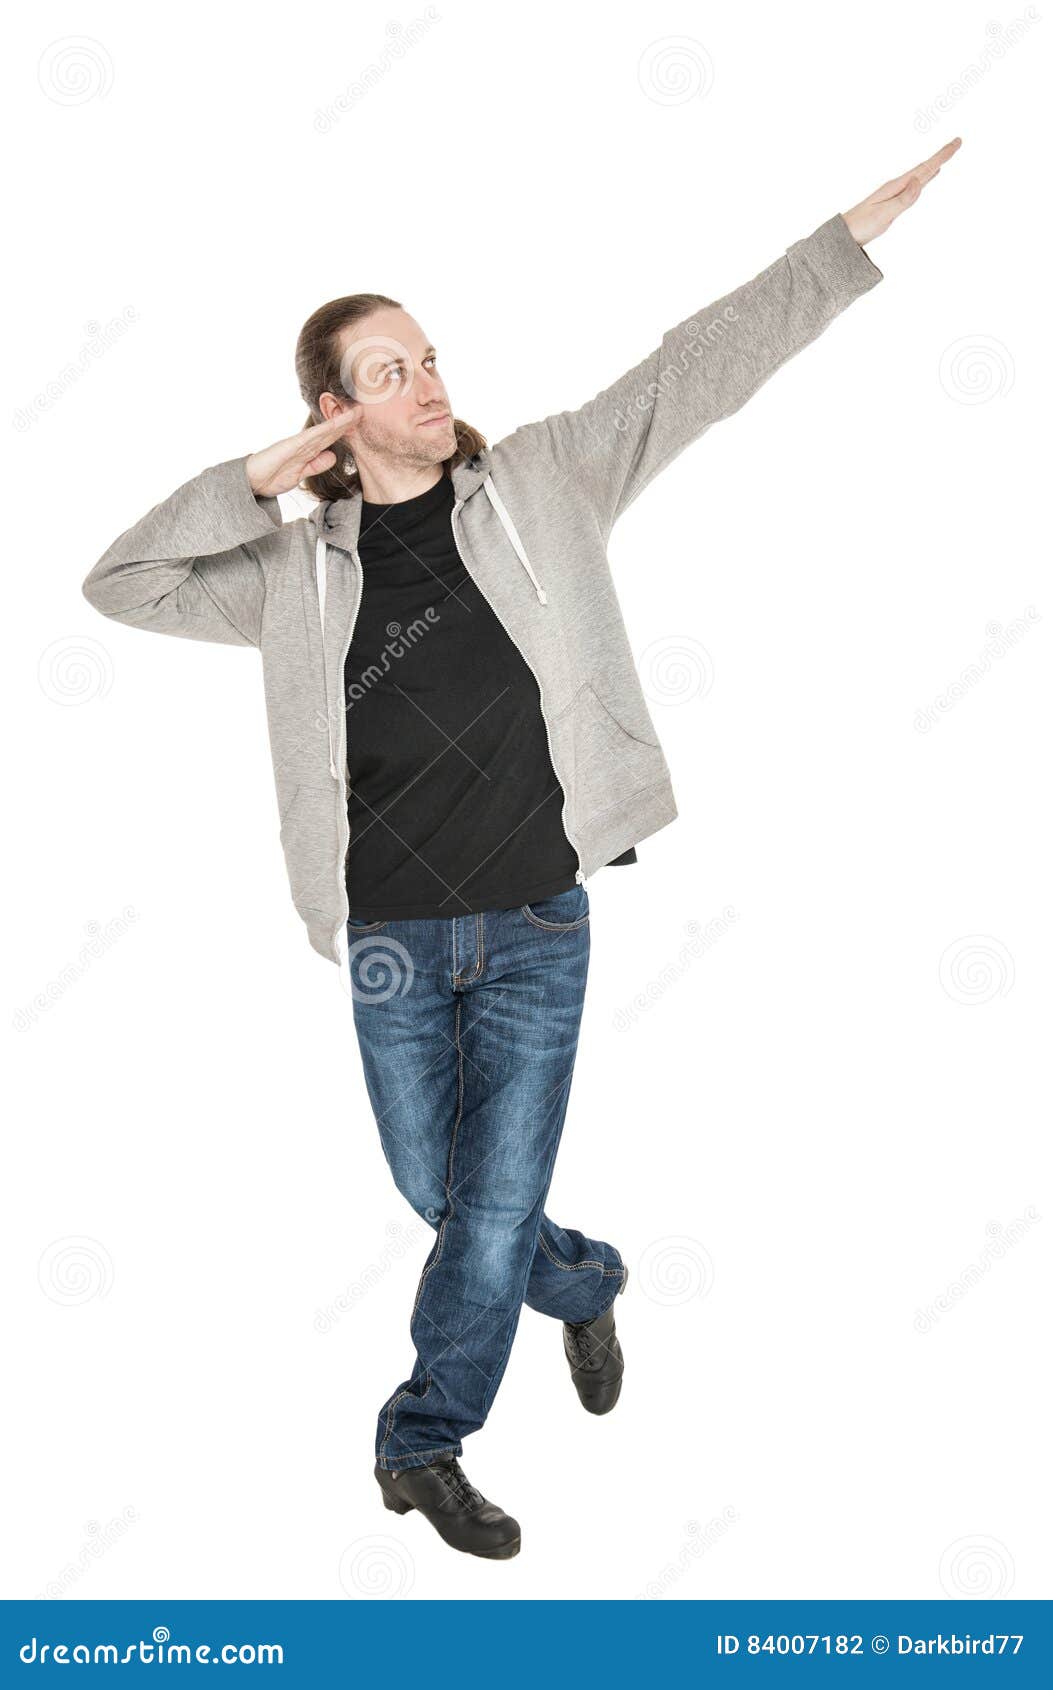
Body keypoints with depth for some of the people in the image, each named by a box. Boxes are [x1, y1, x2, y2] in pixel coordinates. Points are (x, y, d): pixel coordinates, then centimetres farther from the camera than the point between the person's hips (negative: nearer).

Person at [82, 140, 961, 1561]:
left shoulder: (540, 483, 1)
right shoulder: (298, 568, 3)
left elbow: (698, 371, -2)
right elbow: (120, 584, 4)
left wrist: (862, 229, -5)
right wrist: (251, 480, -6)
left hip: (537, 925, -1)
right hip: (391, 939, 1)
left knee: (495, 1212, 2)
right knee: (436, 1191, 15)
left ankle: (425, 1442, 23)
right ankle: (585, 1285, 45)